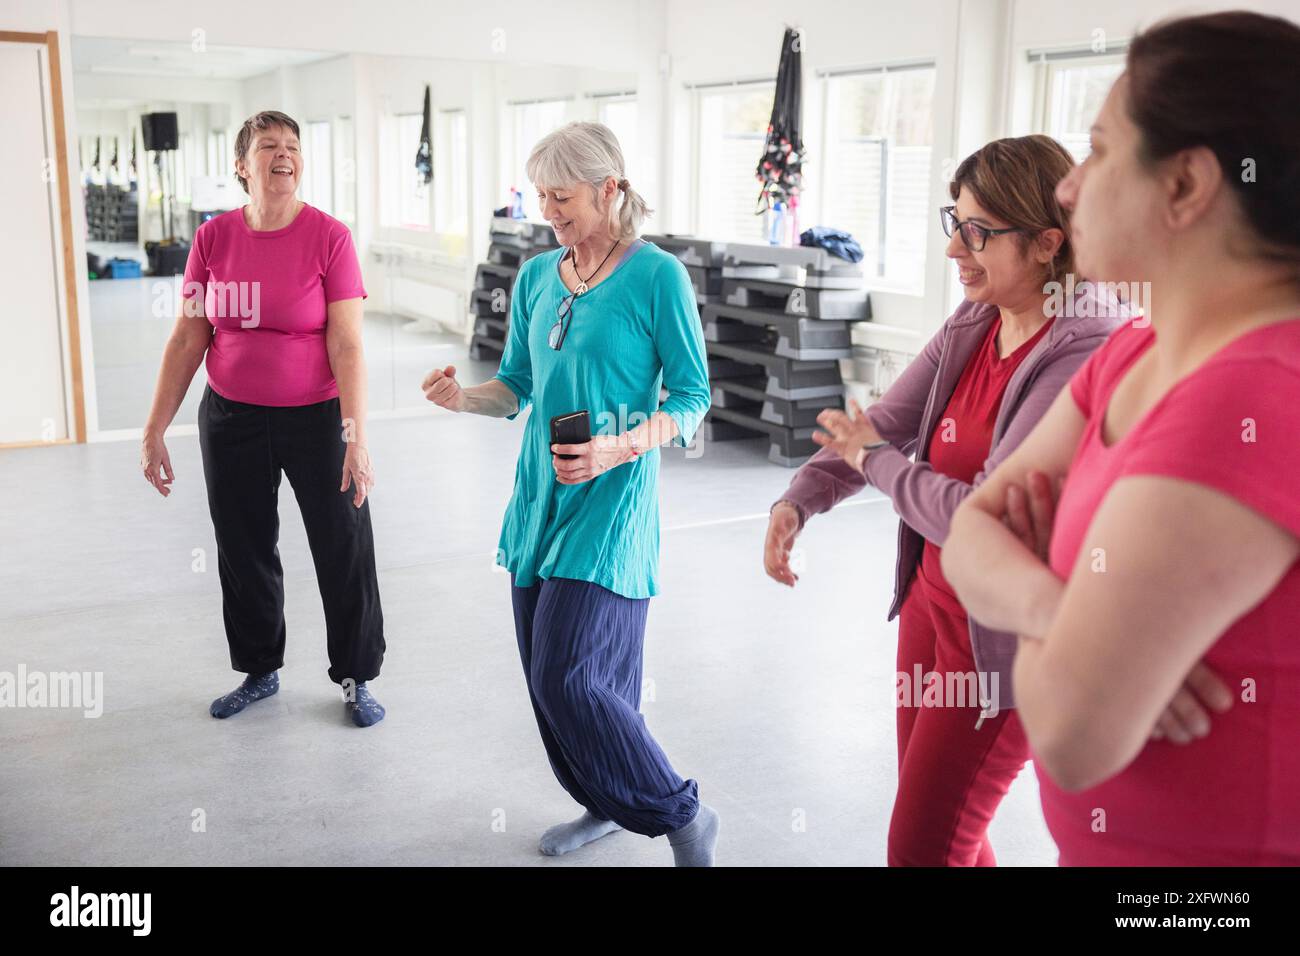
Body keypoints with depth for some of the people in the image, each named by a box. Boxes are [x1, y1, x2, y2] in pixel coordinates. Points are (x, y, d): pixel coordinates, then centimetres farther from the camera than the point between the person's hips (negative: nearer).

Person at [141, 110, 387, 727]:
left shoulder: (329, 237, -10)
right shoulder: (214, 238, -2)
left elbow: (346, 344, -14)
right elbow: (188, 339, 2)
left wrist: (356, 438, -20)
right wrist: (155, 430, 0)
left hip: (316, 417, -3)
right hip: (231, 418, 3)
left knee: (344, 549, 4)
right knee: (243, 550, 14)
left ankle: (357, 679, 23)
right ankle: (259, 670, 35)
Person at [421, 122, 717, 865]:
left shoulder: (657, 276, -9)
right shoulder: (537, 278, 8)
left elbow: (692, 397, -7)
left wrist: (622, 447, -21)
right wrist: (462, 398, -5)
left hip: (611, 500, -7)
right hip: (541, 497, 7)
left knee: (570, 677, -12)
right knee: (549, 672, 12)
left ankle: (682, 816, 7)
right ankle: (607, 804, 33)